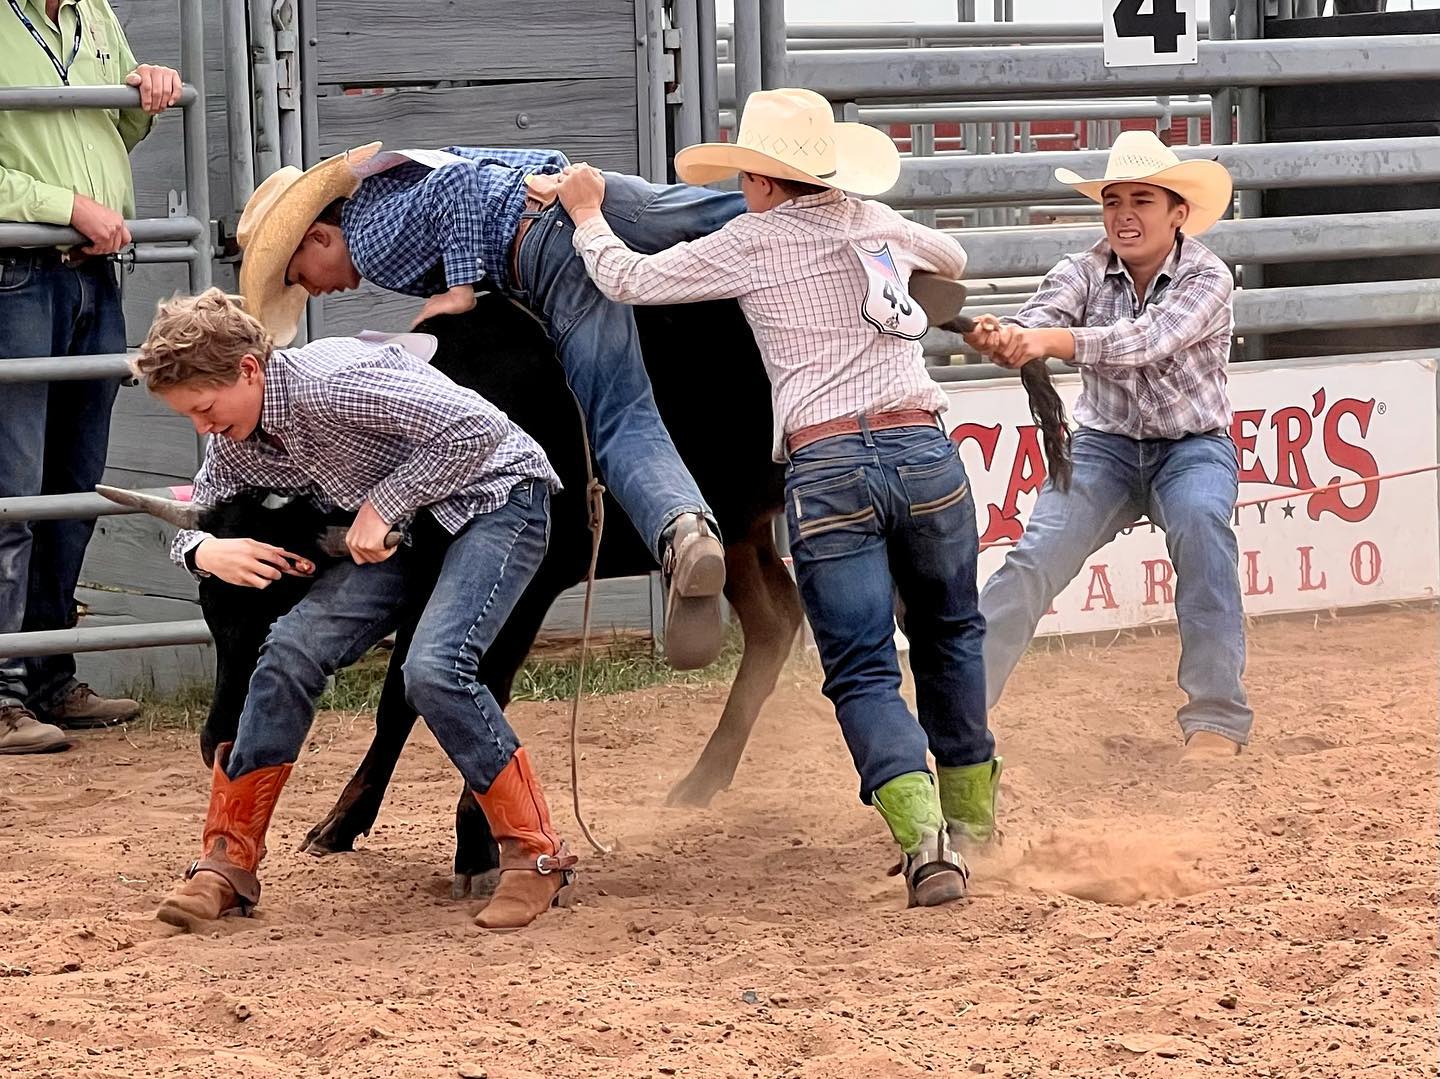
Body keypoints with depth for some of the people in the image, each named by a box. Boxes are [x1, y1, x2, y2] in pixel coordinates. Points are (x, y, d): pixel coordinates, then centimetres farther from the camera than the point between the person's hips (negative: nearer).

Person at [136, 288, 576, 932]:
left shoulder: (329, 382, -29)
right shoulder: (237, 444, -3)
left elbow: (474, 428, -31)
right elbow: (191, 521, 10)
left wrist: (382, 504, -26)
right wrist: (208, 552, -15)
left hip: (497, 498, -8)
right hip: (407, 524, 8)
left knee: (433, 668, -27)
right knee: (292, 650, -8)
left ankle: (536, 857, -12)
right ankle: (228, 863, -1)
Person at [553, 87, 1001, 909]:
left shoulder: (753, 243, 2)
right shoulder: (879, 223, 16)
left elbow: (629, 281, 7)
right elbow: (954, 259, 39)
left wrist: (588, 215, 24)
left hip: (825, 470, -4)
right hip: (925, 451, 4)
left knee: (863, 672, -1)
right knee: (950, 634, 23)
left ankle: (924, 835, -21)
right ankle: (970, 816, 28)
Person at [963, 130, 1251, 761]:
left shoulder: (1207, 280, -13)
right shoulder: (1086, 272, -4)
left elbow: (1149, 339, -32)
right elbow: (1036, 320, -23)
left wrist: (1057, 340, -48)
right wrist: (1003, 339, -49)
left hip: (1193, 447, -3)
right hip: (1104, 446, 3)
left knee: (1200, 522, -32)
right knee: (1034, 558, -17)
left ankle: (1216, 718, -27)